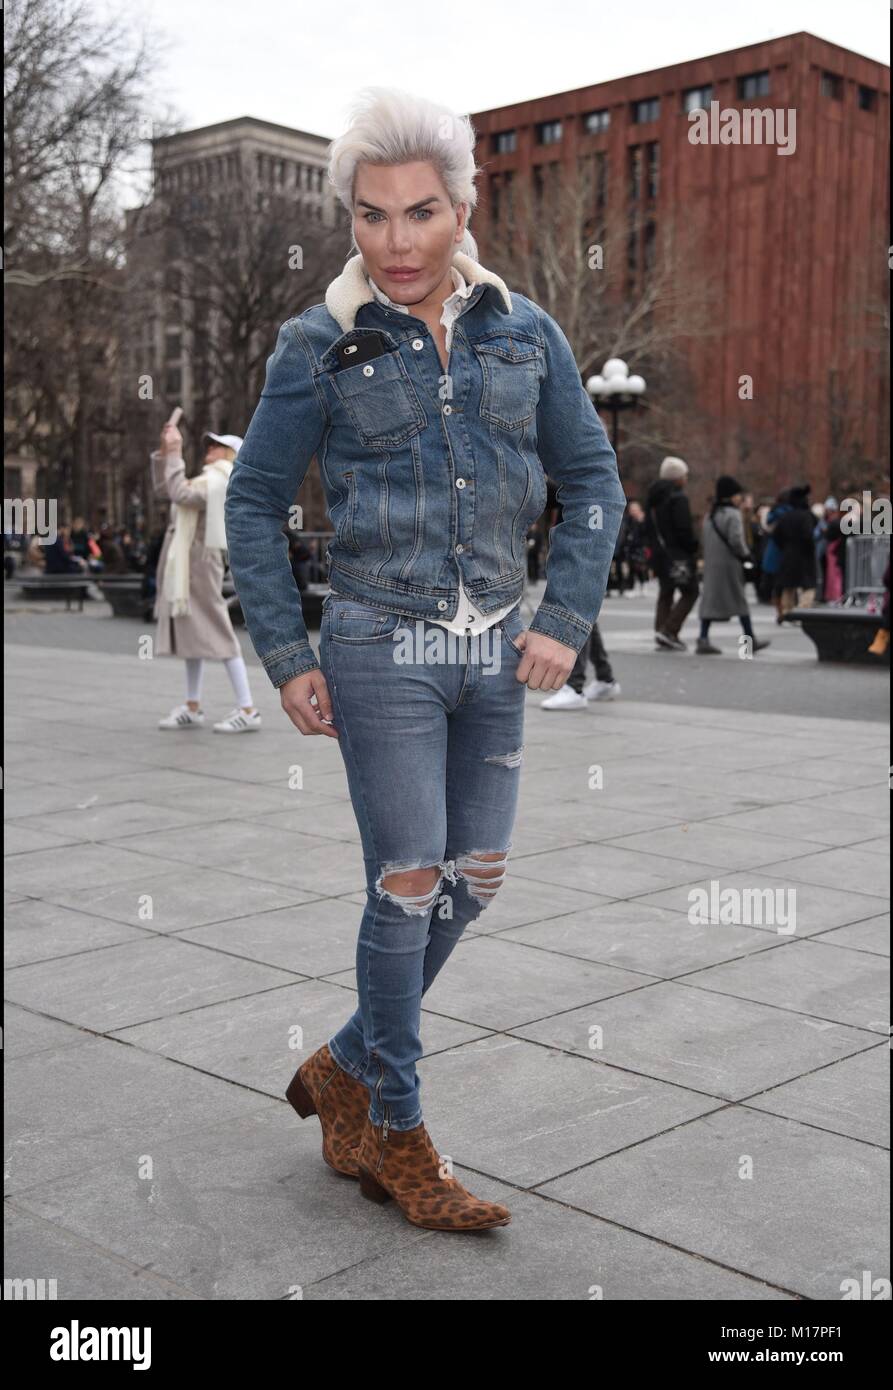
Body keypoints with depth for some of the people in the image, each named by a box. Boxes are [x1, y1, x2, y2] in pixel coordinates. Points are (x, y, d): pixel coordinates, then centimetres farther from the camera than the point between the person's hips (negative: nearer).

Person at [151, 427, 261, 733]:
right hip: (184, 562, 10)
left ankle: (247, 710, -12)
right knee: (193, 632, 11)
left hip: (199, 559, -10)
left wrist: (175, 455, -16)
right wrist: (164, 451, 12)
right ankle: (192, 708, 17)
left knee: (216, 632, -12)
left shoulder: (220, 480, -9)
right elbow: (163, 488, 23)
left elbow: (181, 495, -23)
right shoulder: (207, 479, 22)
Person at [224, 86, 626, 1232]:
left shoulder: (524, 331, 4)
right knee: (408, 887, -1)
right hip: (381, 649, -4)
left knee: (475, 881, 9)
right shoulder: (319, 344, -5)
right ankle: (396, 1140, 17)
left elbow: (591, 478, 8)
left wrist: (566, 619, -2)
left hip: (495, 651, 5)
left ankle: (345, 1071, 30)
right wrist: (285, 656, -4)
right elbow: (253, 501, 1)